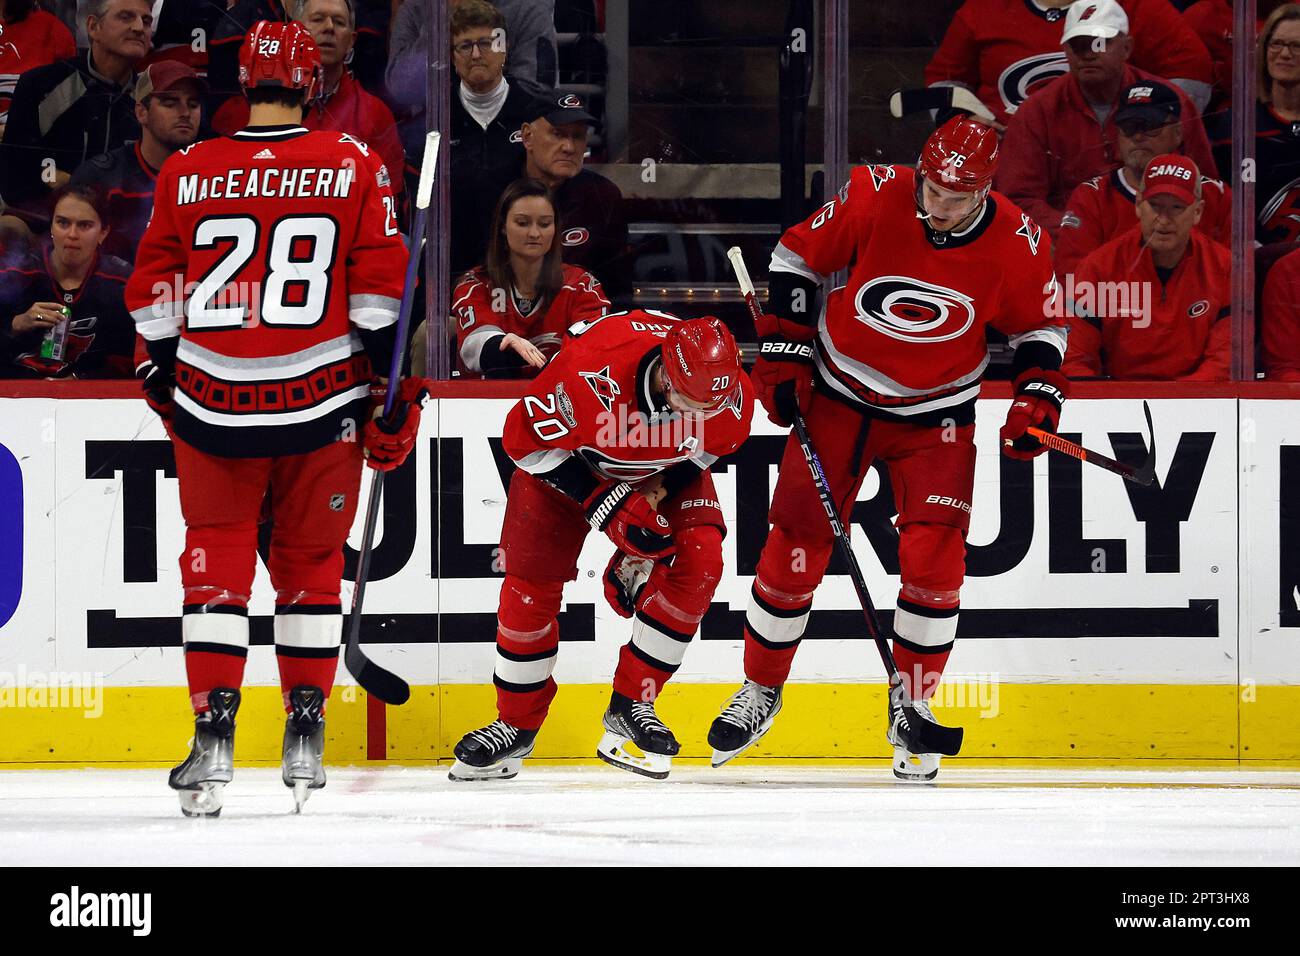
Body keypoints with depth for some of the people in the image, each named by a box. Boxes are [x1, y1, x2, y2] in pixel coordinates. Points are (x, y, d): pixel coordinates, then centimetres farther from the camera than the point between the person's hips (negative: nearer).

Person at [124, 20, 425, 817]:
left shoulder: (187, 174, -1)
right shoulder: (353, 166, -2)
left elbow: (154, 295, 6)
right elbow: (381, 284, -2)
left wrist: (164, 379, 20)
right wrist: (397, 389, 5)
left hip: (214, 402, 0)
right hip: (322, 400, 0)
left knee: (217, 564, 7)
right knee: (311, 564, 13)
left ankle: (214, 738, -4)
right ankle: (306, 737, 14)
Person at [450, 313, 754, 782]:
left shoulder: (732, 397, -31)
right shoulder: (591, 373, -43)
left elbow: (706, 446, -5)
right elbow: (525, 439, -27)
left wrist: (656, 497, -15)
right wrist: (603, 503, -29)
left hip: (665, 465, 2)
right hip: (566, 454, -2)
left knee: (700, 561, -18)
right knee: (532, 582, -4)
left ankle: (631, 705, -4)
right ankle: (517, 723, 16)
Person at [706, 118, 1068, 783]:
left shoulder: (1016, 244, -15)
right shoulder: (874, 197, -19)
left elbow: (1040, 325, 4)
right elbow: (795, 256, -4)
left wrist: (1037, 398, -10)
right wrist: (784, 353, -7)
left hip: (935, 416, 0)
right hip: (839, 397, 0)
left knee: (934, 559, -13)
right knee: (795, 547, -2)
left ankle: (912, 711, 5)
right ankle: (761, 690, 20)